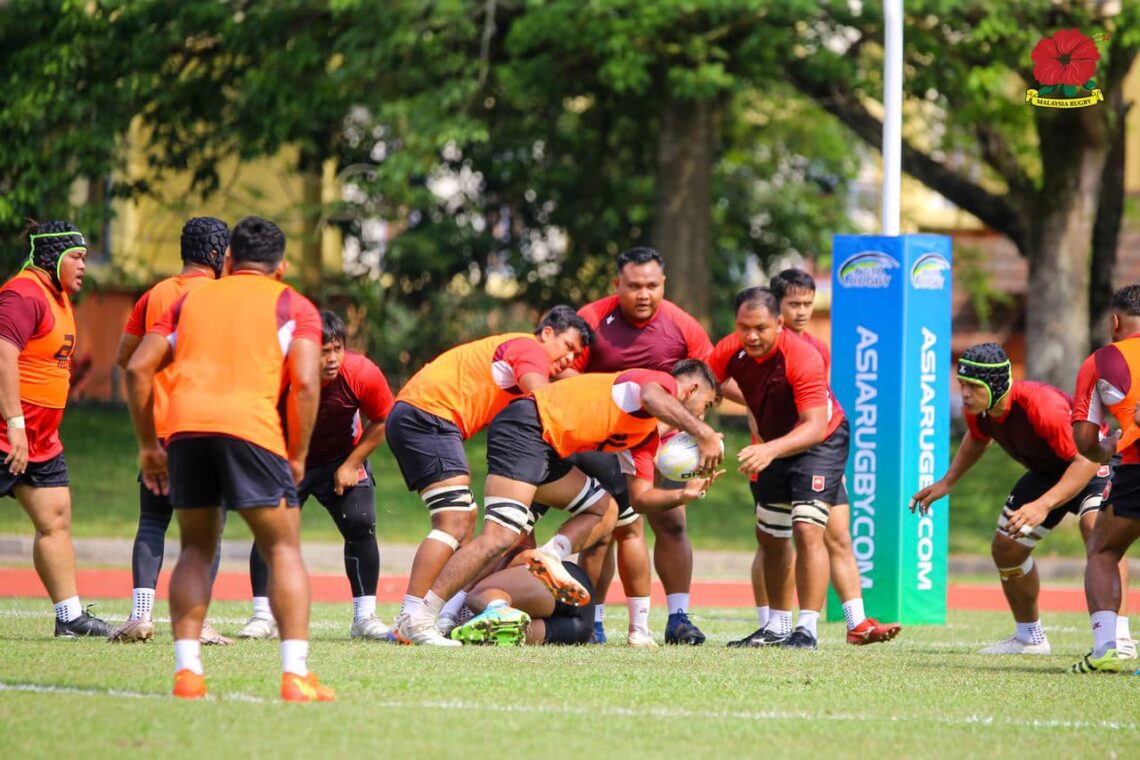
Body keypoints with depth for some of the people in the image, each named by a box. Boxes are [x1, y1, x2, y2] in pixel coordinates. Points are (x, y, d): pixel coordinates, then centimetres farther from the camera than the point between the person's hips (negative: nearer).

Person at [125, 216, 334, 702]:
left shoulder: (191, 299, 25)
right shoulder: (293, 306, 15)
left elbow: (138, 368, 16)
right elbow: (305, 382, 0)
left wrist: (148, 445, 21)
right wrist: (298, 456, 7)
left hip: (185, 424, 3)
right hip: (250, 425, -3)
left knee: (196, 549, 18)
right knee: (283, 550, 5)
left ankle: (187, 671, 8)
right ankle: (295, 675, -5)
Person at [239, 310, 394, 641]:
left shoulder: (362, 374, -27)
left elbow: (381, 421, -8)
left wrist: (351, 464, -11)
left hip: (342, 461, 1)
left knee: (360, 527, -12)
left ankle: (365, 617, 1)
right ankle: (263, 617, -6)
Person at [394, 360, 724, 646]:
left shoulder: (647, 438, 26)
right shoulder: (660, 380, -1)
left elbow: (639, 497, 23)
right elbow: (653, 398, -27)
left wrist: (684, 494, 8)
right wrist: (703, 433, -36)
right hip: (527, 426, -10)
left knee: (604, 510, 17)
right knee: (499, 537, -19)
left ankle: (550, 556, -7)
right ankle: (418, 621, -19)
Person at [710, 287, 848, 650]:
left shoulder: (804, 358, -34)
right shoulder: (730, 351, -18)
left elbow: (815, 427, -39)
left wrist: (770, 449, -54)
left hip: (820, 443, -7)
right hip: (773, 446, 7)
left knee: (807, 529, -21)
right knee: (770, 537, 13)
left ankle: (807, 630, -19)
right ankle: (777, 627, 27)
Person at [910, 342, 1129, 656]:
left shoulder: (1041, 405, -39)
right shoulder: (977, 410, -15)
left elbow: (1087, 459, -38)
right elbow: (977, 439, 12)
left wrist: (1043, 505, -45)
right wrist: (946, 483, 8)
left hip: (1094, 465, -8)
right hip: (1046, 471, 8)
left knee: (1096, 527, -35)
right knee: (1005, 548, 7)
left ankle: (1119, 638, -34)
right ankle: (1029, 638, 29)